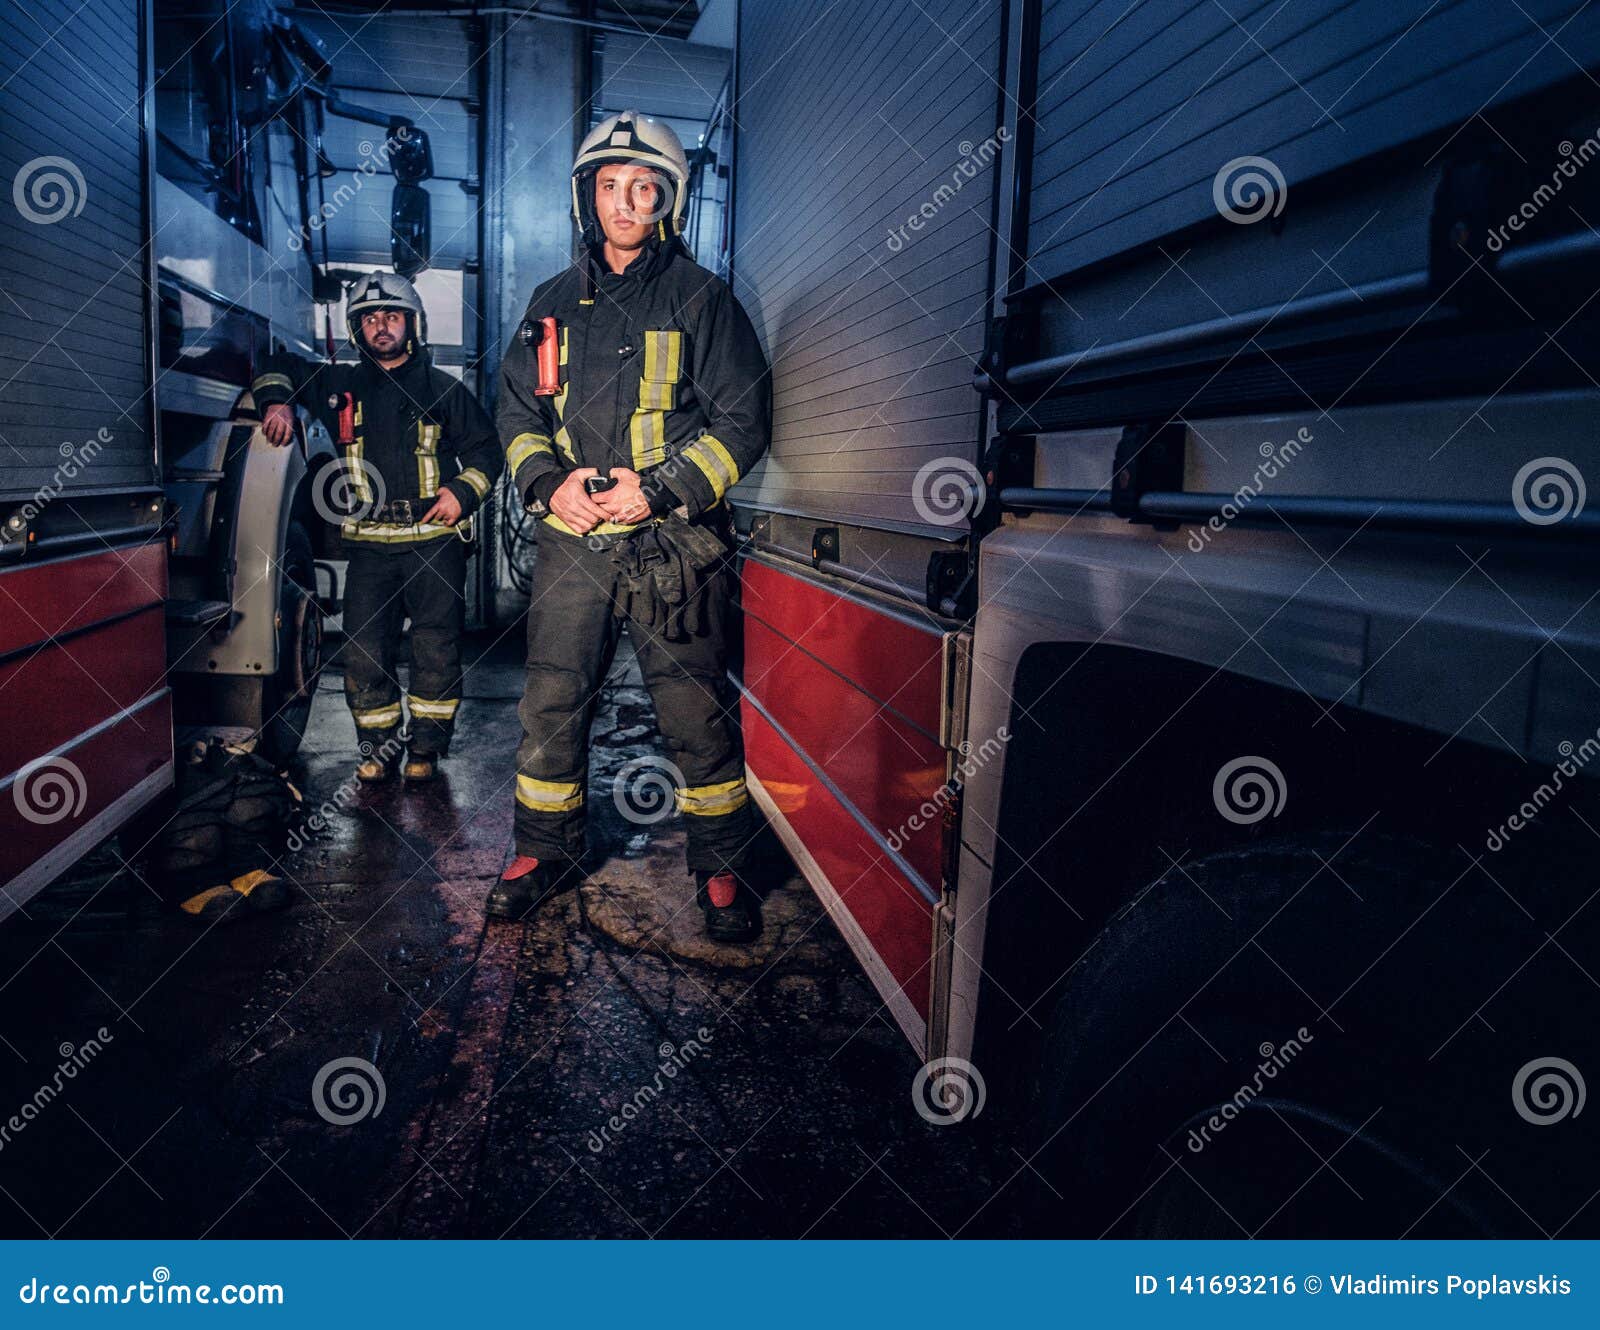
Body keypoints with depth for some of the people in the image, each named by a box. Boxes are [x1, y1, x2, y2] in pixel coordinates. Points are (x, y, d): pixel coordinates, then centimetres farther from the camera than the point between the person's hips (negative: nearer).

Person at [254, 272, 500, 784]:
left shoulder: (442, 389, 10)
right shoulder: (341, 386, 15)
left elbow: (485, 450, 11)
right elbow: (282, 368, 29)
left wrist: (464, 493, -5)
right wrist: (277, 401, 9)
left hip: (434, 538, -2)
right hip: (369, 544, 2)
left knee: (436, 650, -2)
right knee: (363, 650, 0)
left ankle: (426, 746, 11)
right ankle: (380, 745, 14)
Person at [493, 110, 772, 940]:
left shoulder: (700, 300, 3)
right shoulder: (553, 304, 14)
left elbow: (743, 420, -2)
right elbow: (517, 411, 16)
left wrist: (659, 488, -13)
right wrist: (549, 483, -4)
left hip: (673, 543, -3)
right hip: (572, 539, 4)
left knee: (696, 715, -1)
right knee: (551, 705, 6)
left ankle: (719, 867, 15)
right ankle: (545, 852, 25)